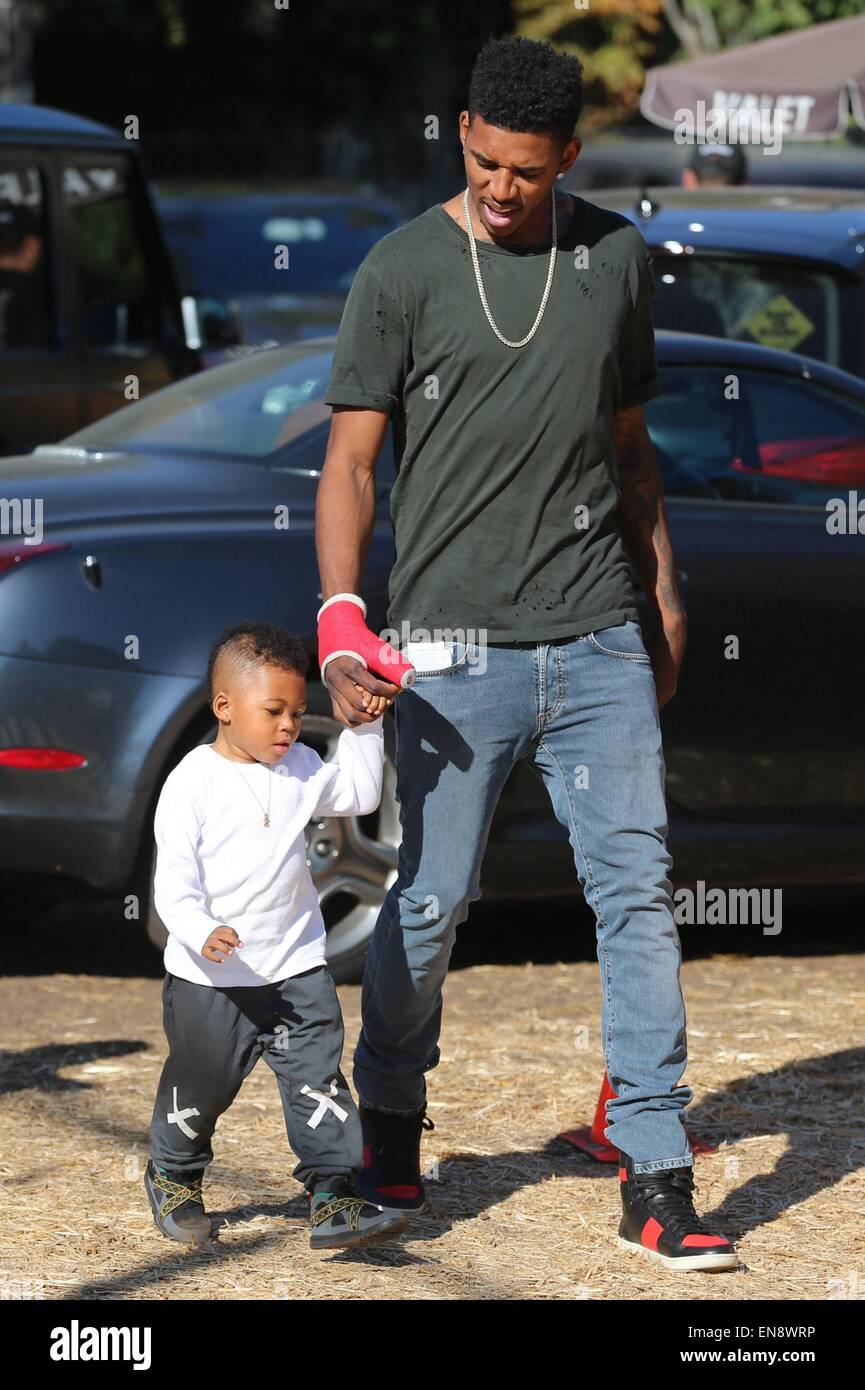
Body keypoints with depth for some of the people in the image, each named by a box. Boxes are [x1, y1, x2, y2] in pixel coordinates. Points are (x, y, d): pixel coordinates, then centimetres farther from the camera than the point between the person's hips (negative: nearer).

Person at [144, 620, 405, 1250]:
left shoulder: (302, 769, 4)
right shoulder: (195, 780, -13)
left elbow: (359, 793, 21)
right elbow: (174, 875, -16)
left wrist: (365, 730, 8)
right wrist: (202, 933, -32)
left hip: (297, 967, 4)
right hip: (211, 978, -4)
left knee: (319, 1080, -7)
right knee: (201, 1086, 11)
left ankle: (335, 1198, -9)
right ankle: (175, 1178, 37)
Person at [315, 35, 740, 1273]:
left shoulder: (616, 257, 10)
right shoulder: (403, 272, -1)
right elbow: (351, 464, -4)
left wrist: (663, 593, 19)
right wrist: (341, 615, -17)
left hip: (599, 643, 3)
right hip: (457, 650, -3)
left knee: (638, 891, -3)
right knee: (431, 904, 2)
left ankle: (656, 1180, -1)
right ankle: (391, 1120, 27)